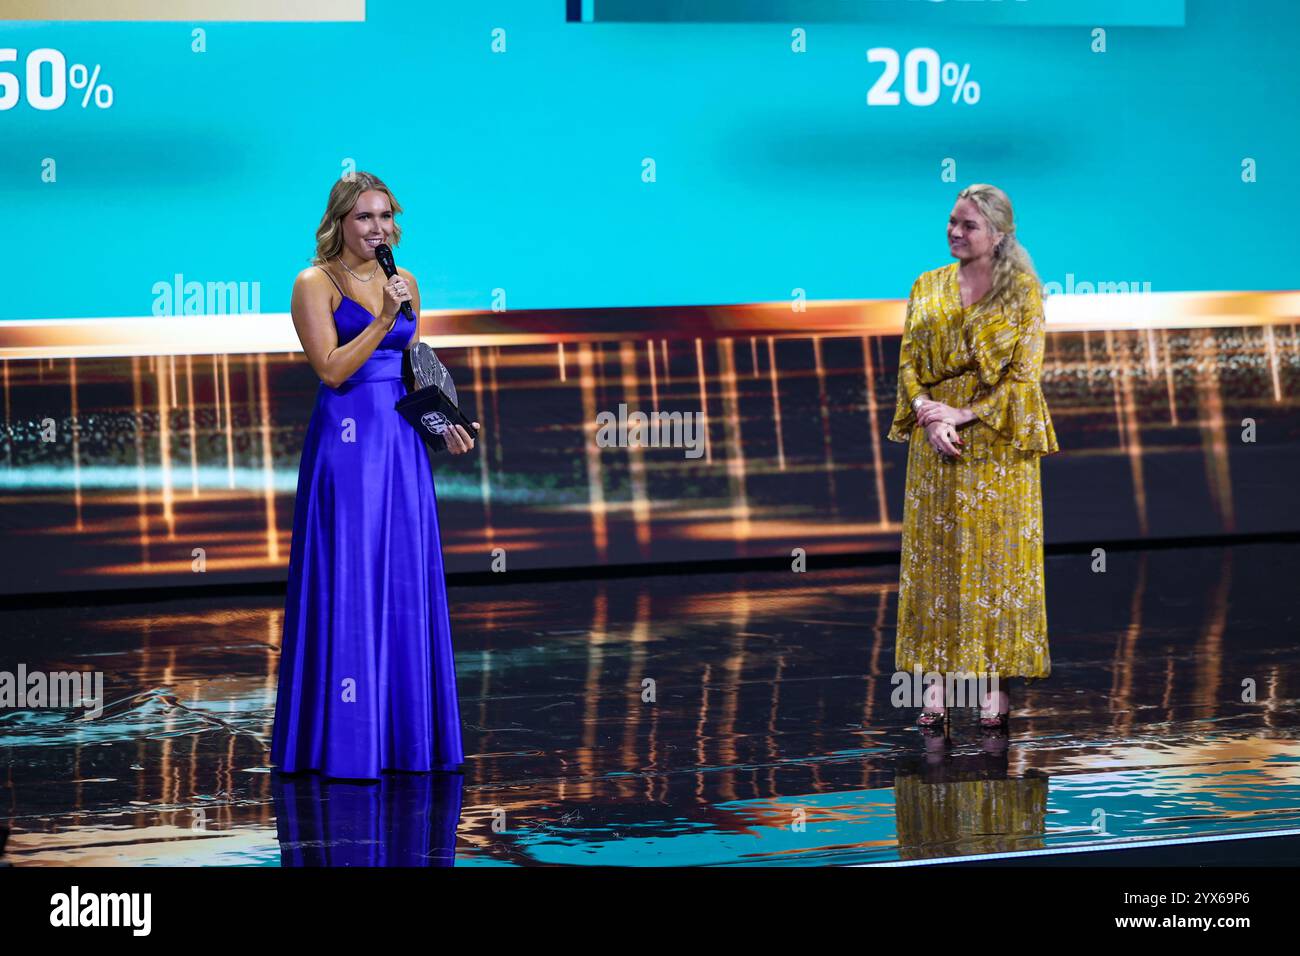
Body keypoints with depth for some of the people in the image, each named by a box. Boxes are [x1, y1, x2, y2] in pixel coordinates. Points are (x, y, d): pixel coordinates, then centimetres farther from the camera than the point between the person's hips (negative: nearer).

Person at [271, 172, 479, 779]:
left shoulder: (403, 282, 13)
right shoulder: (315, 284, -4)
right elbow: (332, 370, -13)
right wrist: (384, 319, -18)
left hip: (401, 443, 6)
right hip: (345, 444, -6)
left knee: (406, 584, 5)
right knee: (346, 586, -5)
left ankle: (403, 733, 11)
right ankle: (343, 739, -1)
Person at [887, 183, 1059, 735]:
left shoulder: (1022, 289, -3)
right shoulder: (927, 288, 10)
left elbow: (1025, 372, -8)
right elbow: (908, 361, 7)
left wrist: (965, 414, -14)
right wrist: (929, 415, -10)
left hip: (996, 442, -4)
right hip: (935, 442, 4)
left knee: (994, 559, -1)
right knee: (934, 559, 2)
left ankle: (993, 688, 2)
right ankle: (936, 689, 5)